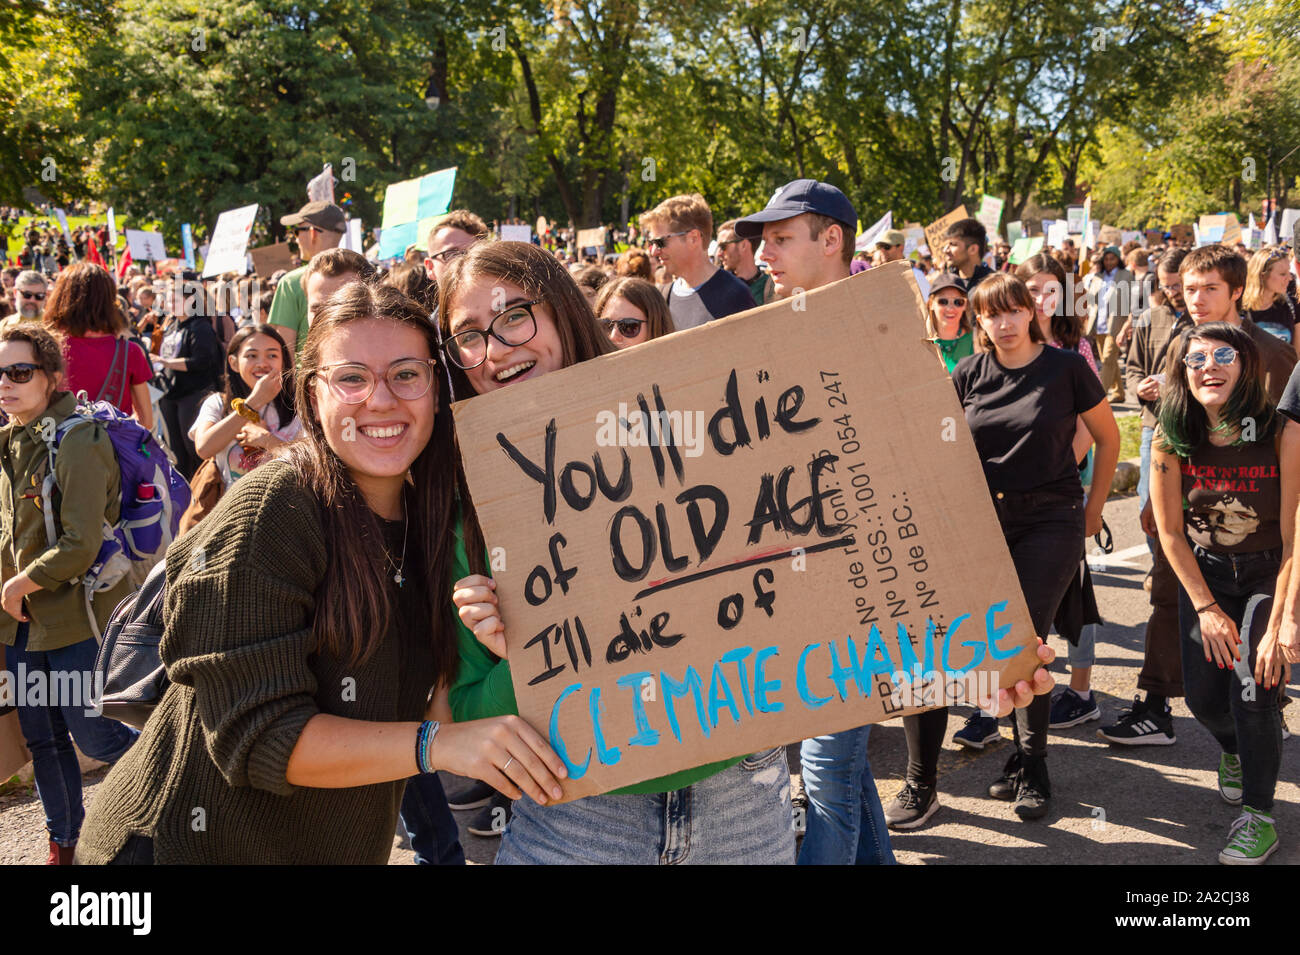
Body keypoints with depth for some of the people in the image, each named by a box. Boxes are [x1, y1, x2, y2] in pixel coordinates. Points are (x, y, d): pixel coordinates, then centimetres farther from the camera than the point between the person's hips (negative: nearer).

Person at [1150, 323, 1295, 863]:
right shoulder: (1171, 441, -14)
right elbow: (1170, 532, -5)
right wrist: (1207, 609, -7)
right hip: (1204, 574, 3)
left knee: (1254, 683, -15)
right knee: (1202, 694, 1)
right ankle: (1235, 752, 39)